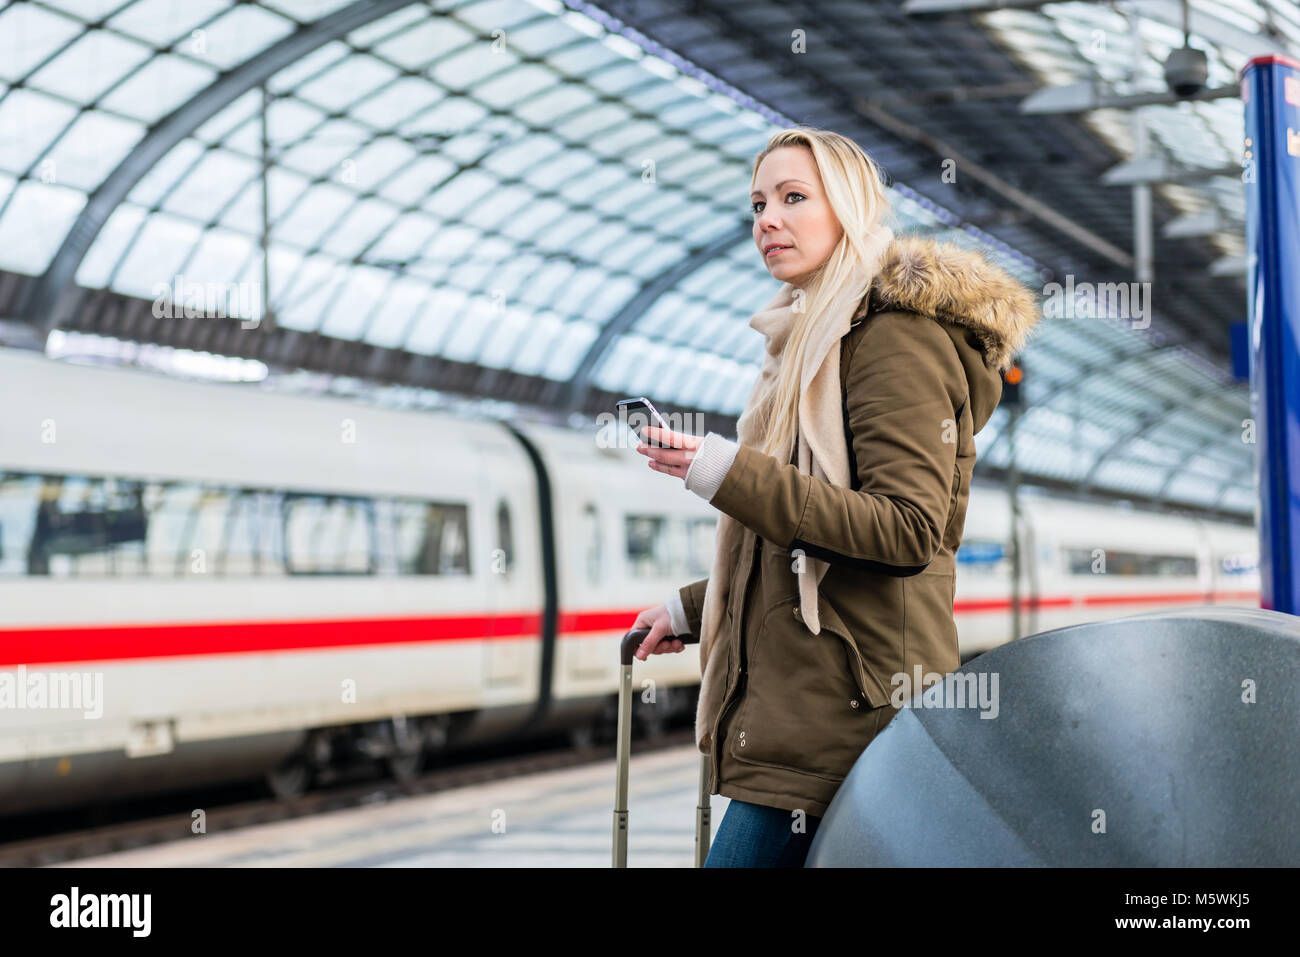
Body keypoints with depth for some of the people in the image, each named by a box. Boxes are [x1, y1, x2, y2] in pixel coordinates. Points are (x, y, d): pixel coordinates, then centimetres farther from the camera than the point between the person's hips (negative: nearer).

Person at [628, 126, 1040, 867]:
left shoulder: (897, 337, -9)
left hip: (850, 708, -10)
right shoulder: (820, 340, 21)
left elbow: (907, 530, -19)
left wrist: (731, 474, -22)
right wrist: (693, 609, 31)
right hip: (801, 690, 10)